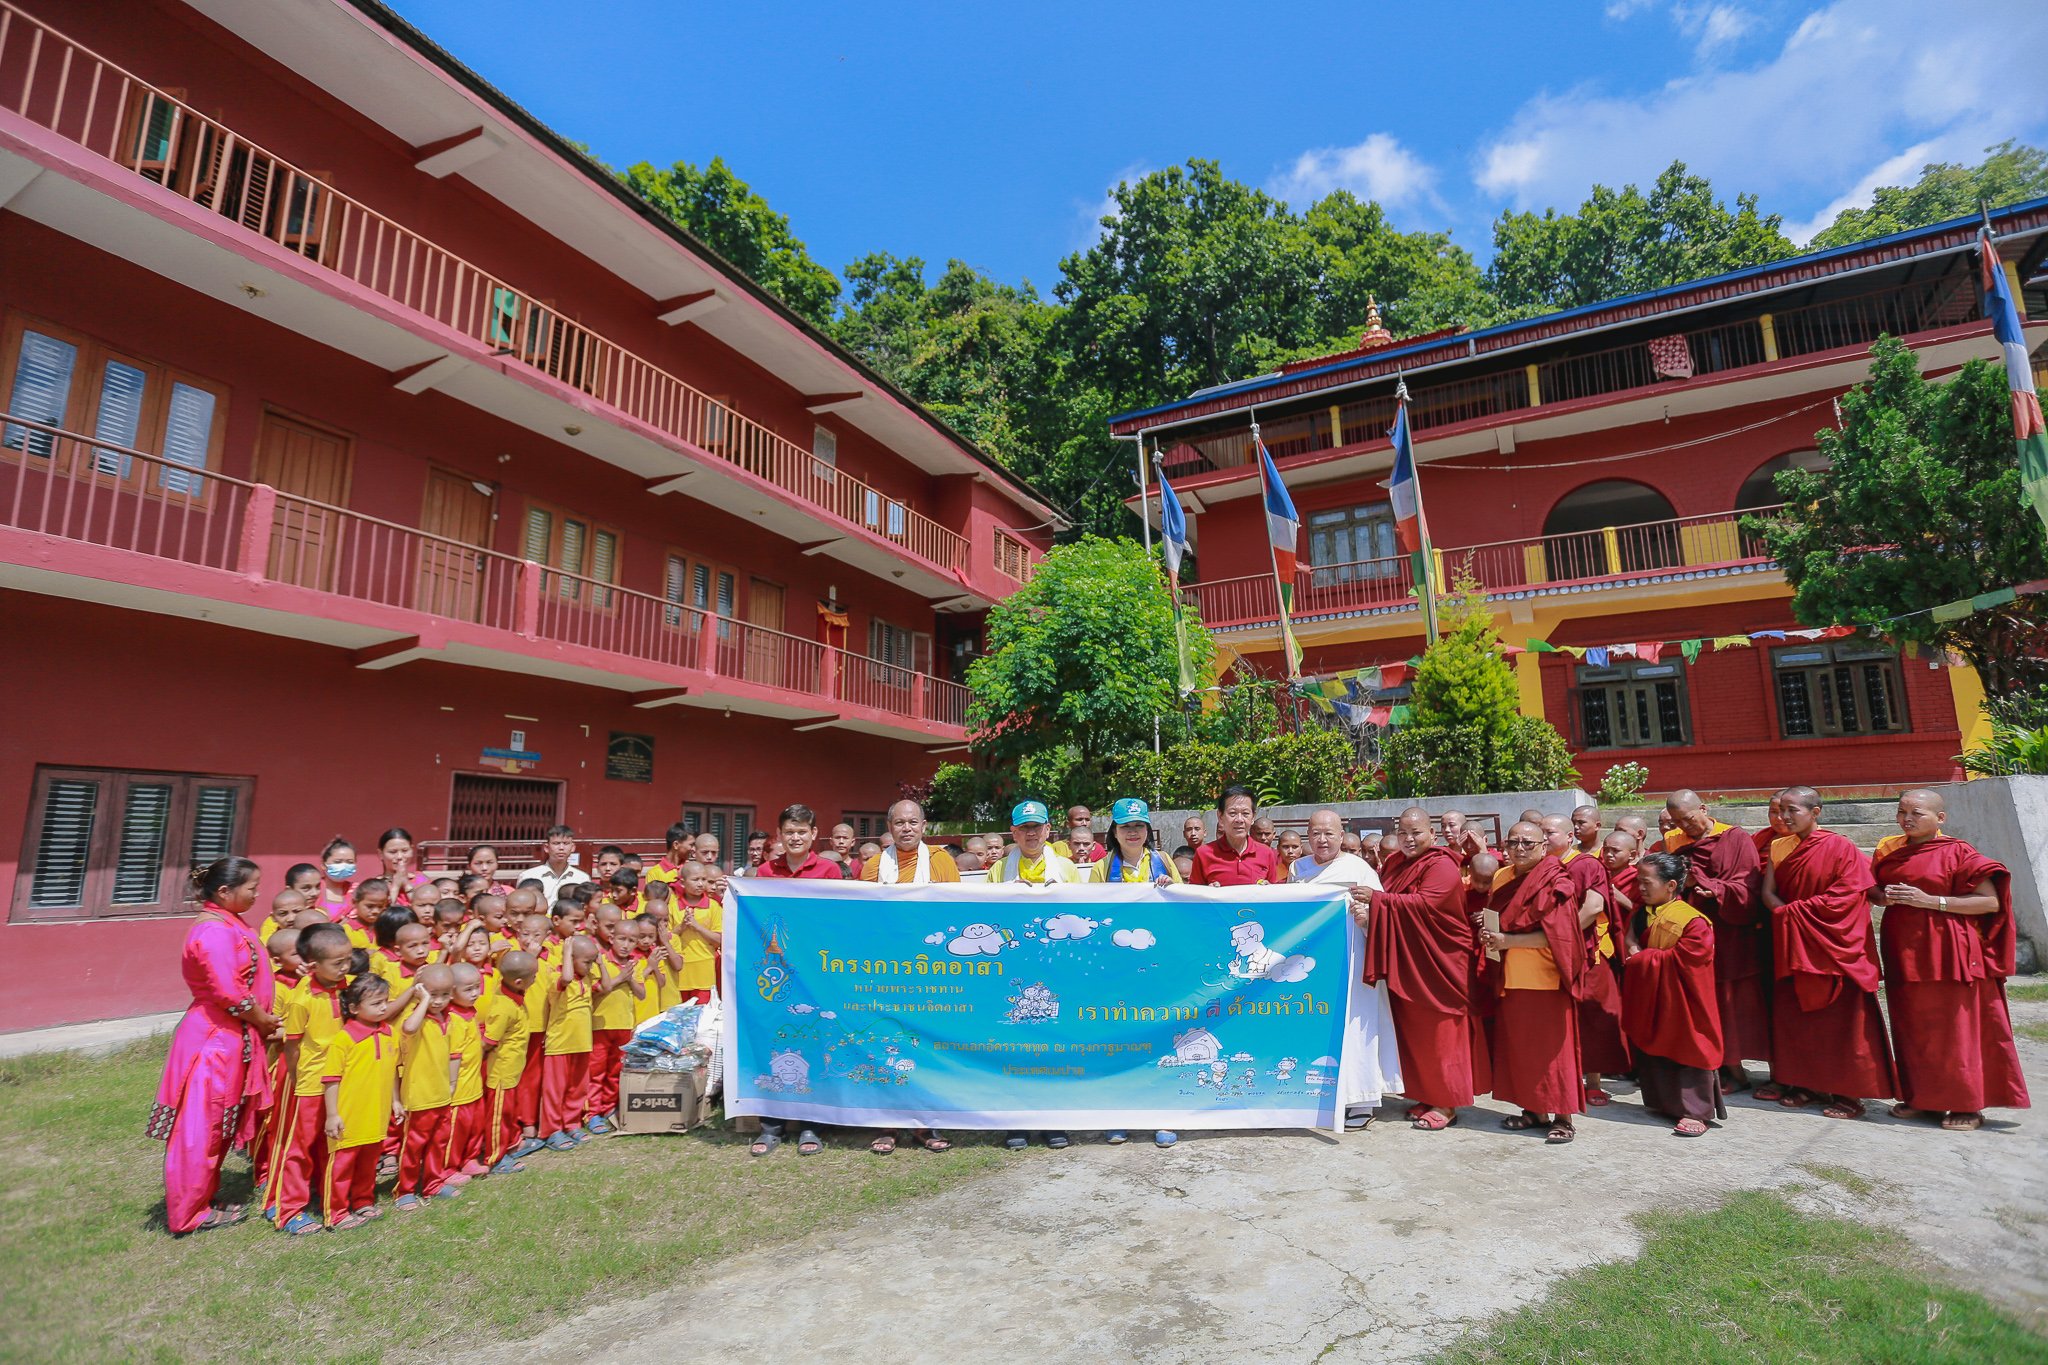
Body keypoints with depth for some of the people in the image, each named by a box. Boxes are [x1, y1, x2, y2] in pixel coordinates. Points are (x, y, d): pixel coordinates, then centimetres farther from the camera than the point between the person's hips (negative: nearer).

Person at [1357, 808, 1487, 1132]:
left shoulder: (1442, 866, -13)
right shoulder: (1395, 863, 10)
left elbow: (1424, 903, -26)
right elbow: (1389, 903, 17)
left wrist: (1376, 898, -28)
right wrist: (1367, 905, -4)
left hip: (1439, 963, -7)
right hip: (1406, 963, 7)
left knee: (1439, 1031, 2)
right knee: (1413, 1030, 10)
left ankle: (1447, 1104, 13)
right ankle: (1427, 1096, 22)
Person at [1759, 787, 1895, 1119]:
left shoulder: (1841, 848, -9)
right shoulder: (1779, 849, 7)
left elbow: (1848, 895, -15)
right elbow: (1768, 893, 6)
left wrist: (1795, 911, -13)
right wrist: (1786, 914, -13)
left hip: (1834, 948, -5)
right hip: (1794, 946, 5)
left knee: (1840, 1022, 0)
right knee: (1797, 1018, 8)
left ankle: (1849, 1093, 9)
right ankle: (1806, 1084, 18)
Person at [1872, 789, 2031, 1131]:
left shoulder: (1957, 853, -7)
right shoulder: (1888, 850, 9)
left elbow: (1991, 901, -10)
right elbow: (1872, 889, 18)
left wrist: (1931, 901, -18)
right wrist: (1884, 897, -5)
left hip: (1947, 950, -5)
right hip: (1903, 950, 5)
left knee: (1956, 1026, 1)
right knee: (1912, 1027, 10)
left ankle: (1967, 1105, 13)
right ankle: (1921, 1098, 21)